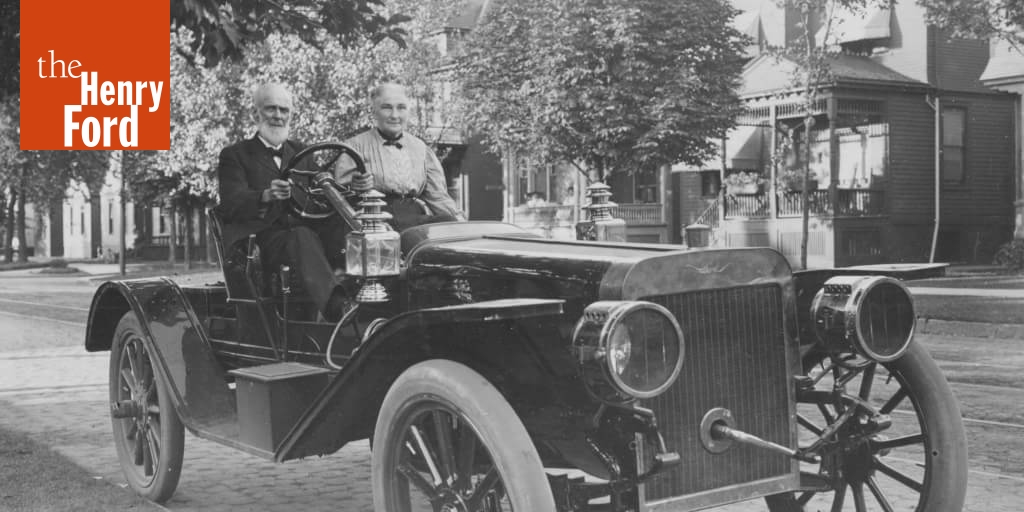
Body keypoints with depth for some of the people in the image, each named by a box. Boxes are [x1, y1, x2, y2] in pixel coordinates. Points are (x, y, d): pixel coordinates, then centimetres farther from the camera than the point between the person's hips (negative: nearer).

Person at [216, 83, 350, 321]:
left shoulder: (300, 151, 27)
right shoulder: (235, 155, 10)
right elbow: (231, 204, -7)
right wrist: (266, 196, -28)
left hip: (307, 231, 5)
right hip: (262, 238, -5)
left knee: (342, 227, -28)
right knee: (302, 237, -38)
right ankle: (336, 305, -60)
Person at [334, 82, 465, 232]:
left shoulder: (420, 148, 23)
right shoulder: (356, 145, 10)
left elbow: (437, 195, 19)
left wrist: (458, 217, 1)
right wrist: (355, 188, -21)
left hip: (418, 216, 4)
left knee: (448, 222, -29)